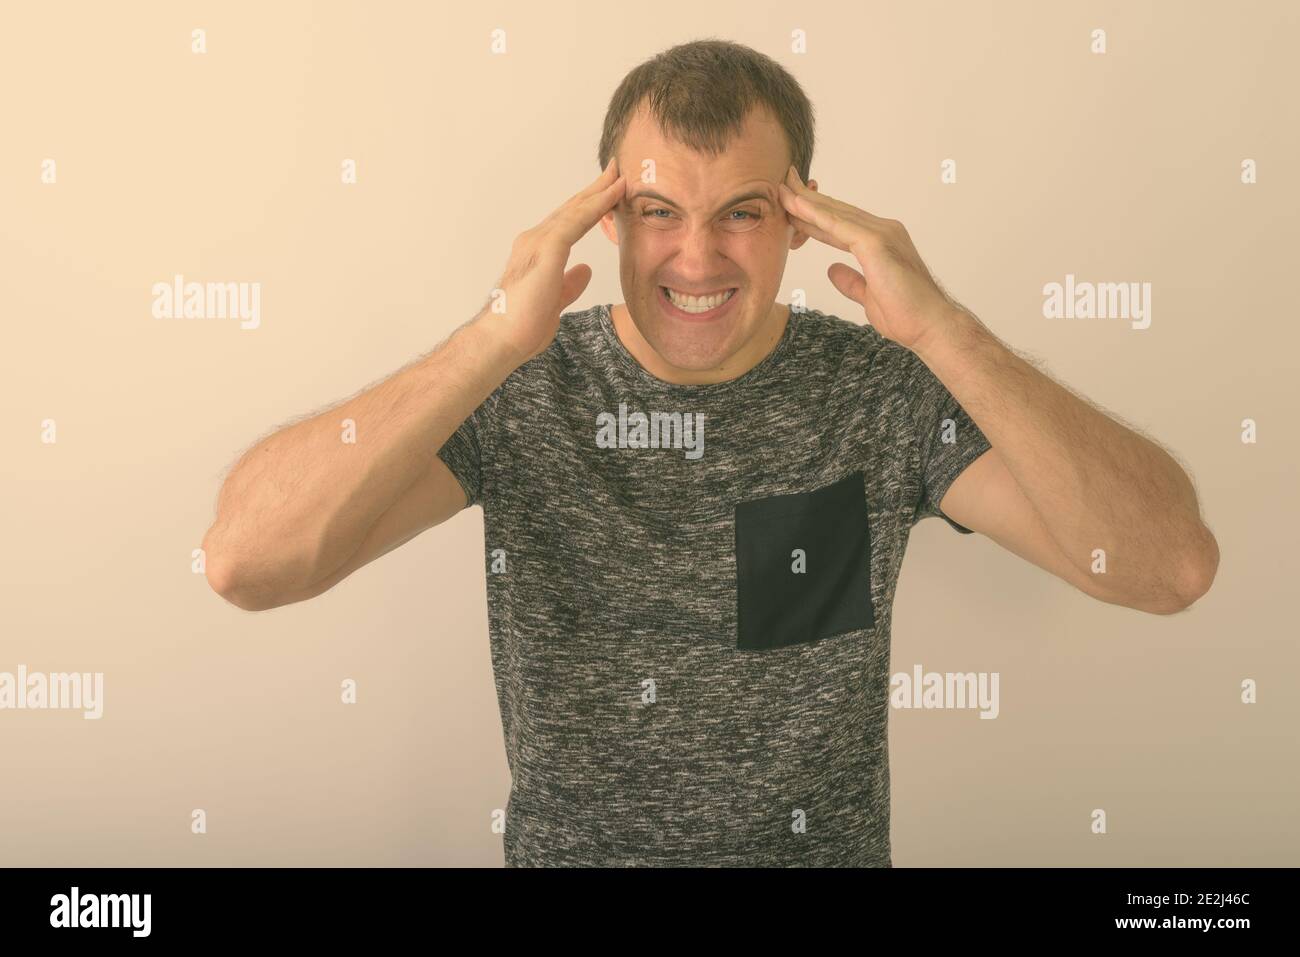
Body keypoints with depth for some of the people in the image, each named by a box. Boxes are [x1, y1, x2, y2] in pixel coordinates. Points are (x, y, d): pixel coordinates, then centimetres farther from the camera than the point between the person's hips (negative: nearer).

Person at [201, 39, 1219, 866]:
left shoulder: (888, 393, -9)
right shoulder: (516, 396, -10)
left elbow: (1171, 568, -18)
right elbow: (244, 560, -22)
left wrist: (944, 329, -25)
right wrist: (495, 338, -27)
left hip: (827, 844, 0)